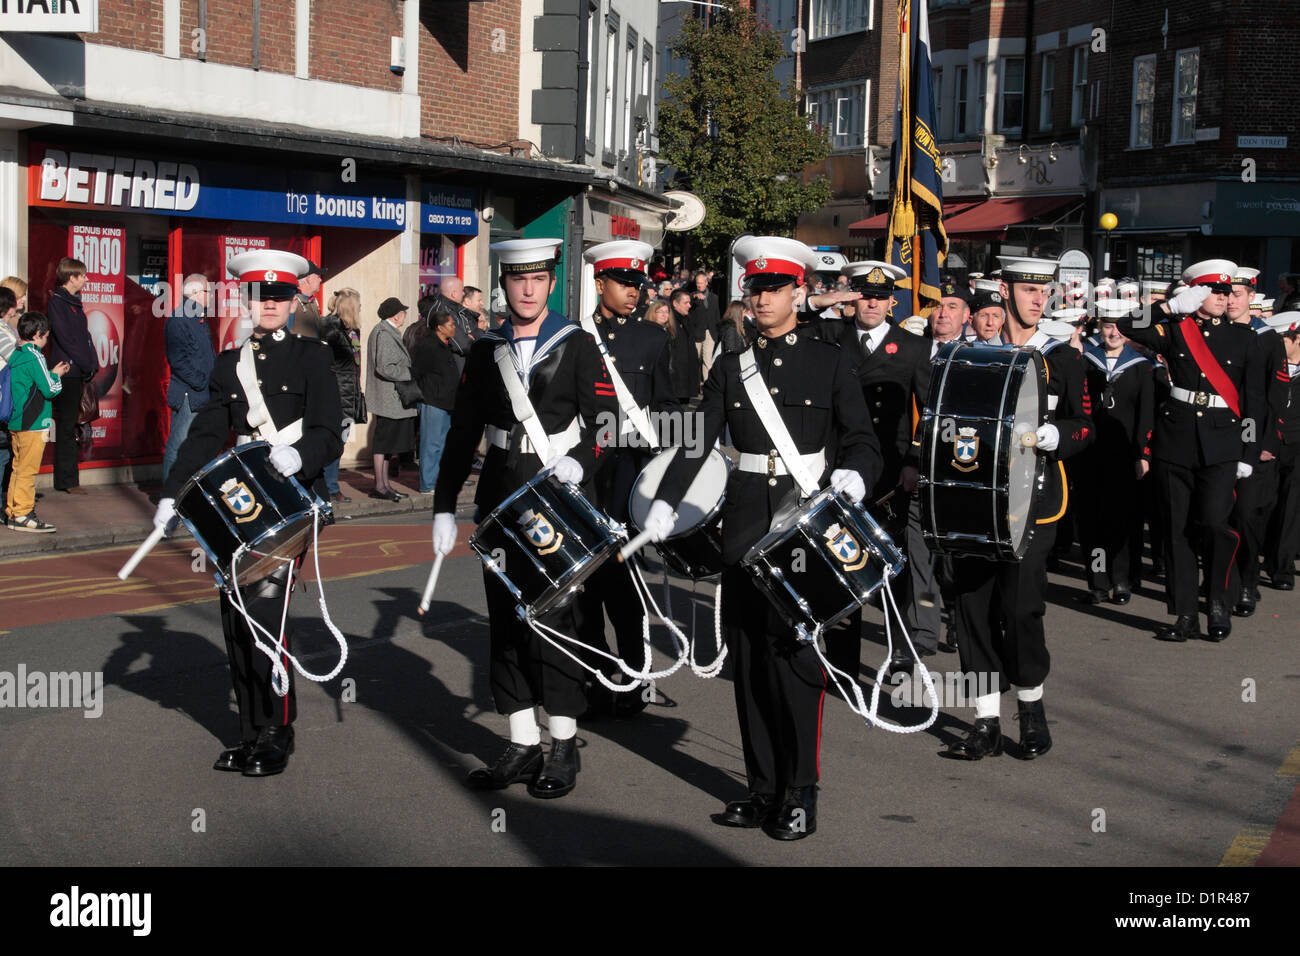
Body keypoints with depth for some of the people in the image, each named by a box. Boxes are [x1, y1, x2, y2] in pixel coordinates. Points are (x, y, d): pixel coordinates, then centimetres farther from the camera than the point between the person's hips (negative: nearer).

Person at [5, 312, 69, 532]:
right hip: (32, 423, -9)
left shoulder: (15, 355, 11)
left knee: (18, 468, 15)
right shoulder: (34, 356, -15)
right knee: (27, 470, -4)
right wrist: (56, 375, 3)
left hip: (15, 423, 9)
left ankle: (12, 511, 20)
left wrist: (52, 373, 12)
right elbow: (50, 390, -15)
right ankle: (22, 515, -1)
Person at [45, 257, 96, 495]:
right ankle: (67, 480, -5)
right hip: (67, 372, -9)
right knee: (67, 426, -7)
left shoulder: (74, 302, 19)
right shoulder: (56, 302, -9)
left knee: (70, 426, 10)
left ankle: (65, 479, 14)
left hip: (79, 372, 9)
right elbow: (65, 339, -15)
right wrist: (87, 364, -13)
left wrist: (92, 363, 8)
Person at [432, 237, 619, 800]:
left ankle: (564, 747, 6)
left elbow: (604, 416, -6)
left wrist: (577, 463, -24)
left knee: (551, 616, -5)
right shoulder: (485, 352, 10)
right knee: (506, 621, 6)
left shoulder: (576, 345, 0)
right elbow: (462, 435, 11)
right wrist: (444, 507, 7)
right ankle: (522, 745, 15)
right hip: (500, 500, 4)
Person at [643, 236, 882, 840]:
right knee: (748, 655, 6)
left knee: (795, 650, -5)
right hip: (746, 520, 4)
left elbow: (863, 442, -1)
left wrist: (854, 474, -23)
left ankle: (799, 794, 6)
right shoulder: (731, 366, 10)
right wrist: (665, 503, -7)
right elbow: (697, 443, 5)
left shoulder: (831, 361, 2)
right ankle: (764, 788, 16)